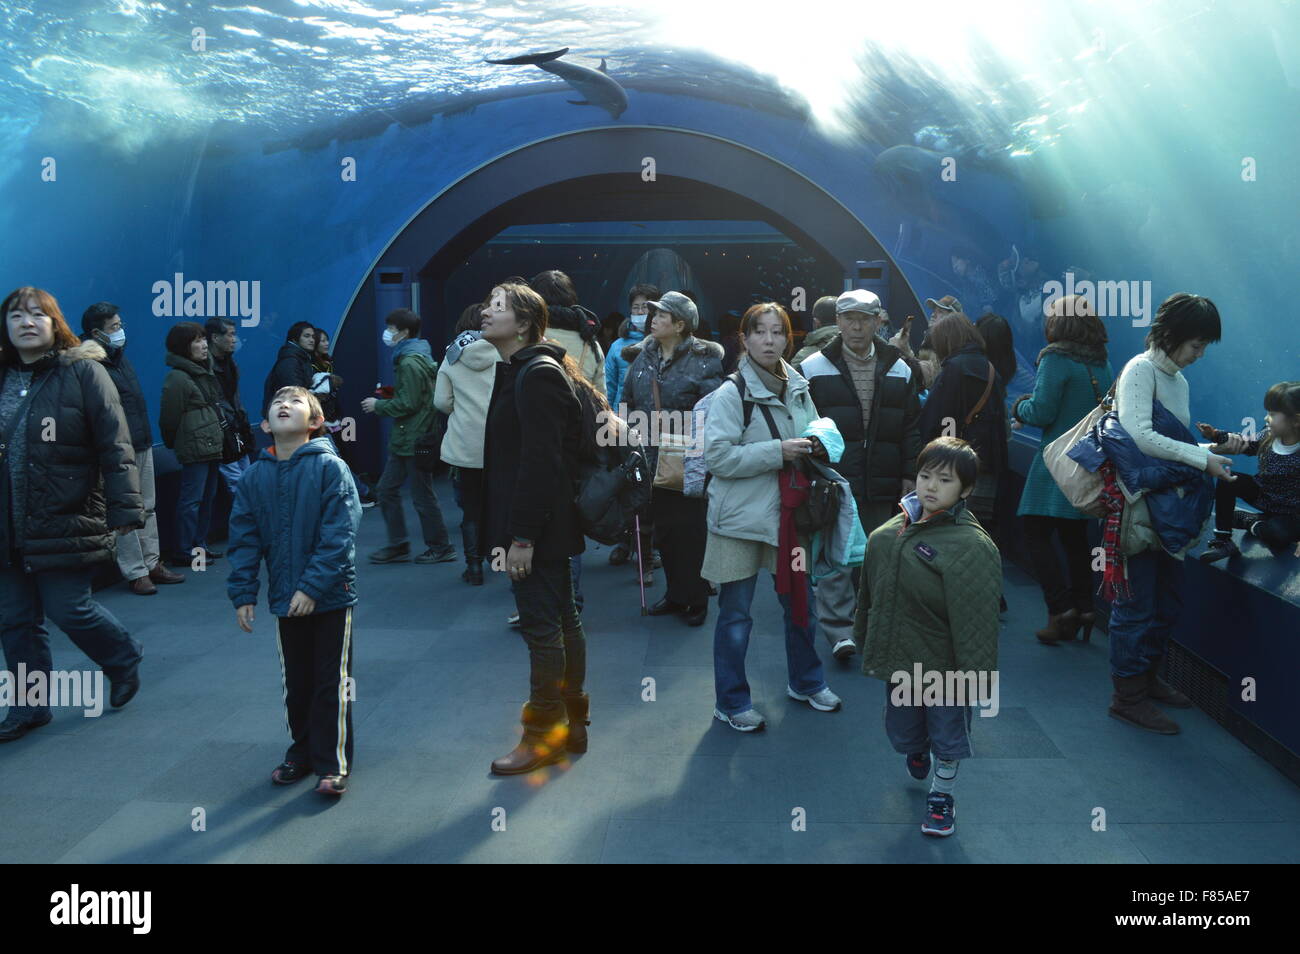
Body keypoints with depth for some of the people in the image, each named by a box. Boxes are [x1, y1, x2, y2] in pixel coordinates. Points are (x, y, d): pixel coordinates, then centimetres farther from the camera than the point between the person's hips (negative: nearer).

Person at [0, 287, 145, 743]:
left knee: (69, 609, 0)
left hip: (64, 521, -5)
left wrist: (124, 509, -17)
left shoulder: (83, 372, -6)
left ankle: (124, 659, 29)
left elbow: (114, 445, -11)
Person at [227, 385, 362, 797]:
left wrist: (312, 586, -22)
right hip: (285, 599, 4)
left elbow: (338, 535, -18)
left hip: (331, 596, -4)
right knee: (296, 683, 18)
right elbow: (244, 537, 3)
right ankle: (301, 752, 35)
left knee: (332, 683, 5)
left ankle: (333, 763, 17)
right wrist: (243, 593, -3)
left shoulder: (331, 468, -13)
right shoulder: (255, 476, 1)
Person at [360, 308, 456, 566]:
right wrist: (388, 396, 14)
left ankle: (441, 547, 11)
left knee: (422, 496, -1)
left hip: (414, 440, -10)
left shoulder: (410, 363, -17)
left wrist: (378, 405, -9)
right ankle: (397, 546, 19)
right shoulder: (418, 356, 14)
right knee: (386, 489, 12)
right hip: (404, 439, 10)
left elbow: (408, 404, -21)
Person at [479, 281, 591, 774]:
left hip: (537, 525, -10)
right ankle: (570, 723, 27)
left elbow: (540, 461, -22)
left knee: (541, 624, -2)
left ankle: (545, 733, 10)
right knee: (562, 618, 15)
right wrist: (515, 529, 15)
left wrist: (522, 535, -22)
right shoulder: (520, 370, 15)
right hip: (545, 524, 10)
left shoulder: (537, 375, -16)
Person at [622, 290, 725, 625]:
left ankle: (696, 598, 16)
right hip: (653, 460, 6)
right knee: (663, 528, 13)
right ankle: (675, 593, 28)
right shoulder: (643, 358, 9)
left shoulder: (703, 360, -10)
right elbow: (628, 403, 15)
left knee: (690, 529, 1)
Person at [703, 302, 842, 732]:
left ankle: (806, 681, 39)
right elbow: (717, 456, -20)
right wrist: (777, 451, -23)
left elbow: (814, 434, 23)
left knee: (800, 601, 17)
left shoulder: (797, 387, 7)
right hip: (740, 518, -6)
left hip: (788, 513, 6)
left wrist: (817, 445, 0)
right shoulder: (731, 393, -13)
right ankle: (731, 702, 19)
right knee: (735, 614, 3)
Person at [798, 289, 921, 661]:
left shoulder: (899, 371, 10)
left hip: (880, 487, 3)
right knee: (835, 557, -7)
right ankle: (839, 630, -5)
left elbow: (910, 428, 12)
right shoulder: (813, 369, 0)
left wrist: (909, 476, 7)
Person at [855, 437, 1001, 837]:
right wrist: (868, 645, 16)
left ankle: (941, 795, 37)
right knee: (901, 731, 21)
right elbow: (870, 597, 10)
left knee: (947, 736, 13)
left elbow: (976, 617, -22)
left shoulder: (972, 545, -21)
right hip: (899, 660, 5)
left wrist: (975, 673, -21)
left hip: (945, 668, -5)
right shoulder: (885, 535, -1)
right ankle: (917, 752, 55)